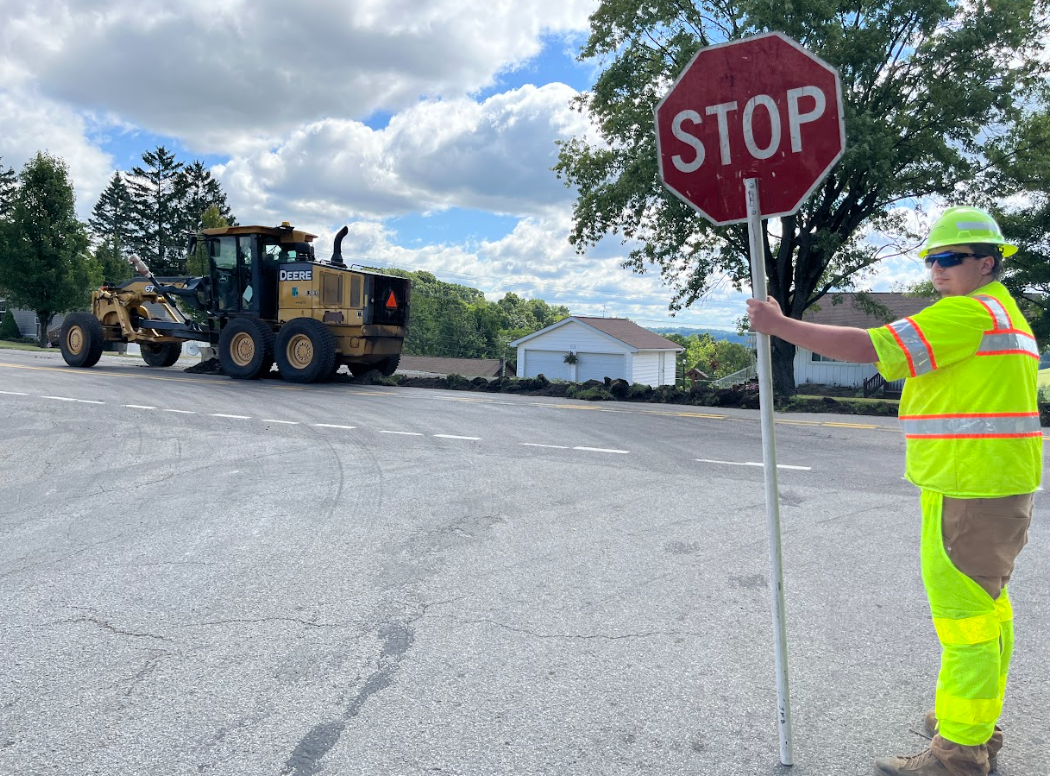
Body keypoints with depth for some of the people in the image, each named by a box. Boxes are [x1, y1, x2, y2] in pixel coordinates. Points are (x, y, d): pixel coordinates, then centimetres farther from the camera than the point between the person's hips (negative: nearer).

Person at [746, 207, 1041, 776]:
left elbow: (866, 348, -24)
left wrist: (778, 325, -19)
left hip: (967, 492, -11)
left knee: (965, 614, -4)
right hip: (996, 487, 11)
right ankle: (978, 726, 34)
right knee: (986, 606, 19)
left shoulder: (968, 313, -17)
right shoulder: (1004, 312, 18)